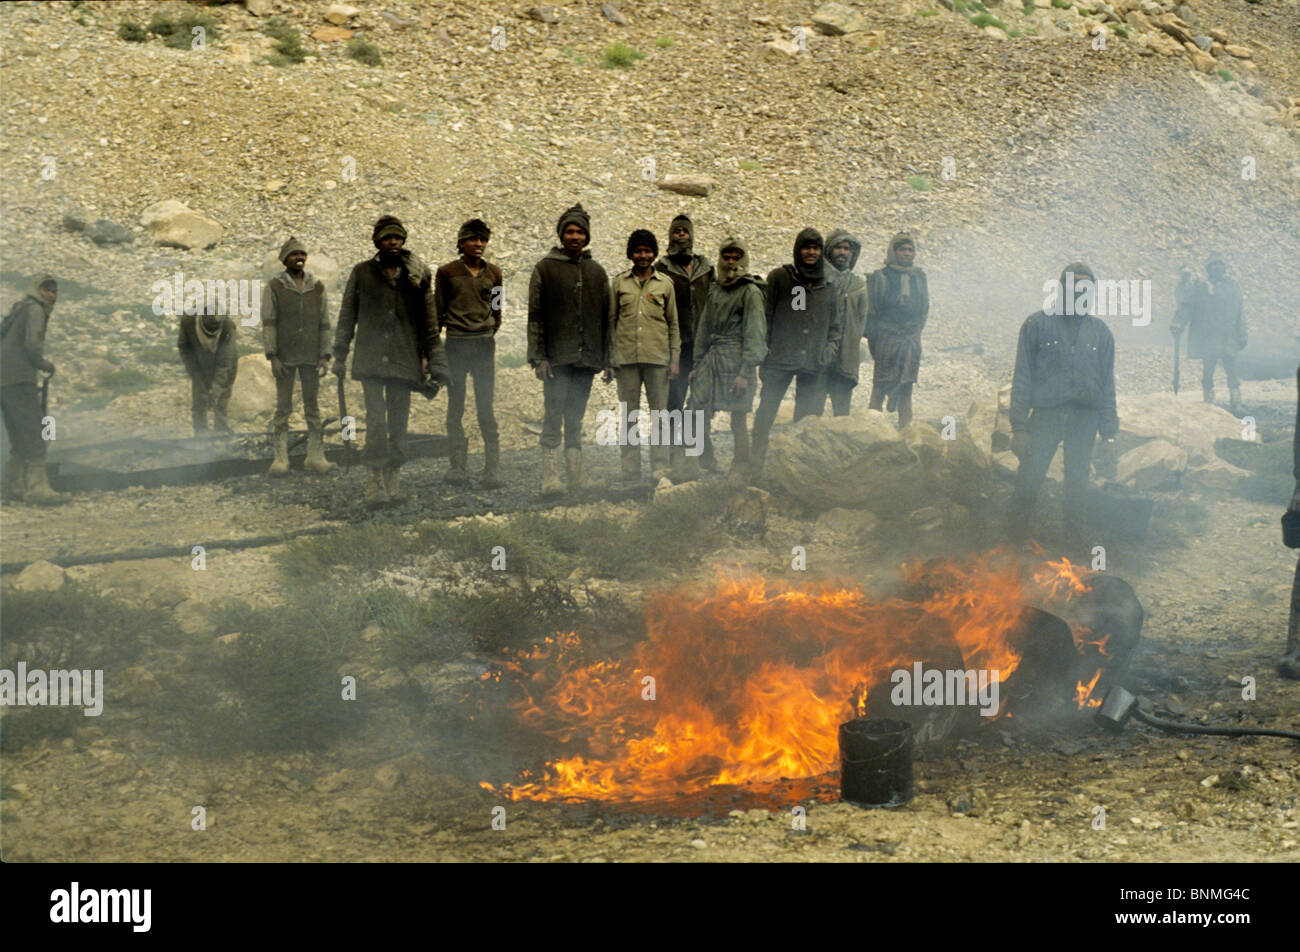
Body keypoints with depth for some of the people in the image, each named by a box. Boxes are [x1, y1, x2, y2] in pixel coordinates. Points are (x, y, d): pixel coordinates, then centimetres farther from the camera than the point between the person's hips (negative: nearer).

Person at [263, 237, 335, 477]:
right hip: (285, 358, -2)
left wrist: (325, 356, 3)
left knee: (312, 407, 6)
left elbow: (324, 324, 10)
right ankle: (280, 458, 3)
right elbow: (268, 323, -3)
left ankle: (316, 456, 10)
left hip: (311, 358, 3)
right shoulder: (275, 286, 0)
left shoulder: (317, 287, 9)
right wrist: (272, 356, -10)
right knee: (283, 408, 1)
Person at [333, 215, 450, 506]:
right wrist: (339, 356, 7)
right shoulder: (362, 273, 7)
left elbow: (430, 325, 10)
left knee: (399, 422, 3)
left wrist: (436, 365, 4)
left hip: (405, 361, 1)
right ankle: (374, 482, -11)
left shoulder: (418, 276, 9)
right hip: (371, 360, -1)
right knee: (376, 421, -13)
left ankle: (392, 479, 13)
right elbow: (347, 317, 12)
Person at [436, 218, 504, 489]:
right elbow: (438, 311, 8)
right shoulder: (447, 272, 3)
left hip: (484, 345, 1)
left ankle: (492, 468, -3)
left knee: (486, 408, -3)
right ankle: (457, 466, 8)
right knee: (455, 407, 3)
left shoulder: (493, 273, 9)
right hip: (455, 344, -1)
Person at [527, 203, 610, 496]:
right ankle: (550, 476, -13)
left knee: (575, 418, 7)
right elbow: (535, 316, -1)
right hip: (556, 357, -4)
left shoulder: (597, 272, 14)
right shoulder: (545, 268, 2)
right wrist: (538, 357, -9)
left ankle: (576, 476, 9)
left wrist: (607, 357, 11)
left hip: (587, 359, 4)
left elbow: (606, 318, 17)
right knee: (554, 415, -11)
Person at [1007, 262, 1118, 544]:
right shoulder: (1038, 325, 3)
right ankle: (1014, 541, 4)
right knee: (1028, 481, -8)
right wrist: (1019, 426, -8)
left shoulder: (1100, 331, 12)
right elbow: (1022, 379, 0)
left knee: (1078, 487, 6)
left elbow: (1108, 386, 13)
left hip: (1085, 419, 3)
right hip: (1045, 415, -3)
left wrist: (1109, 435, 7)